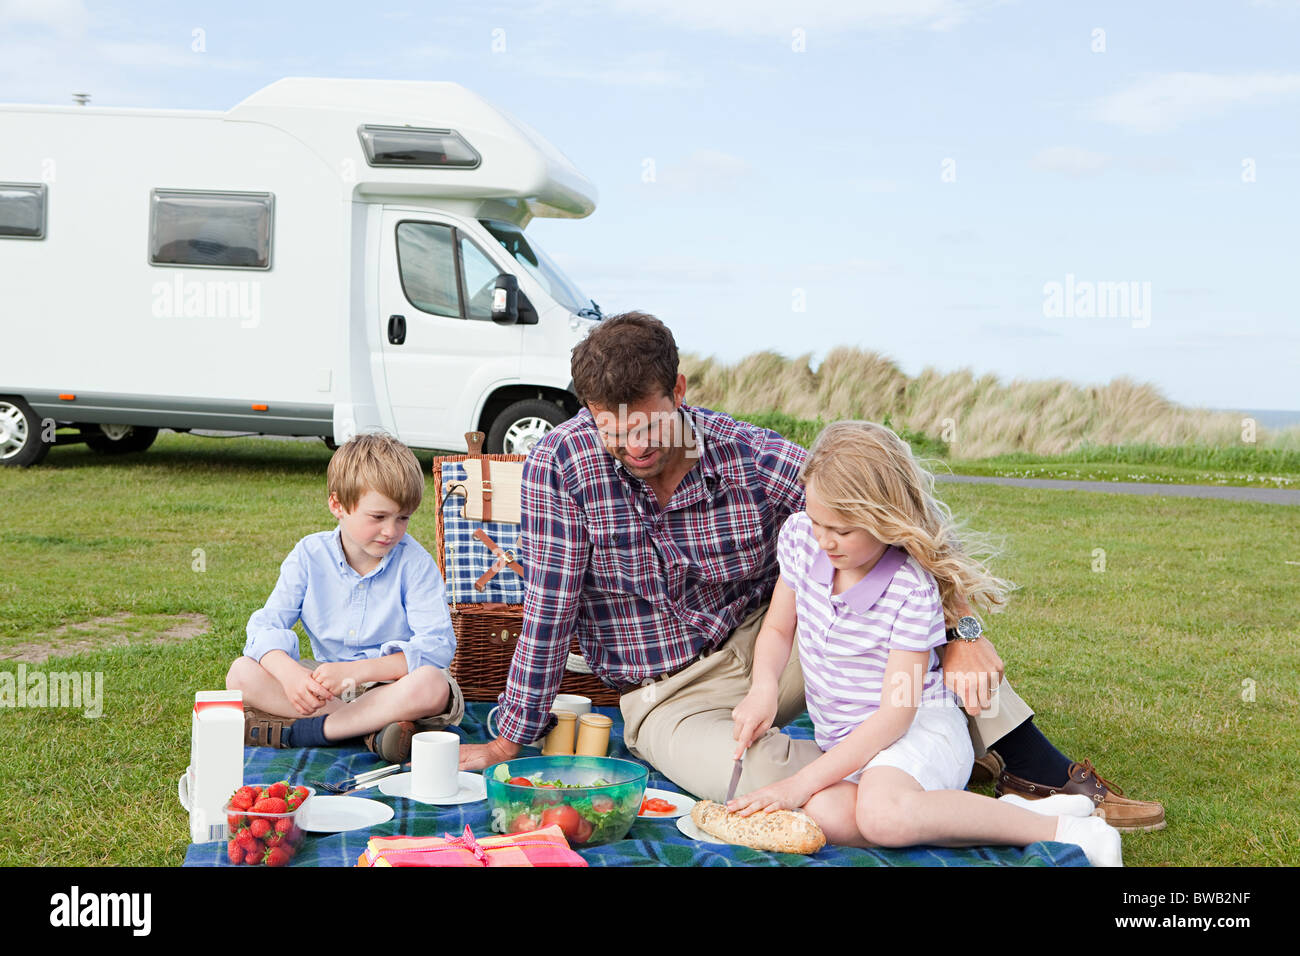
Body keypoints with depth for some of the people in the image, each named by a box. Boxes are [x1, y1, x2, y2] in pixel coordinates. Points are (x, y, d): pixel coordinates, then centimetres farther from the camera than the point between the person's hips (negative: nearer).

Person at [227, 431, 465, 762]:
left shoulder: (415, 562, -11)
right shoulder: (310, 555, -3)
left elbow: (438, 645, -20)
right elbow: (266, 626, -7)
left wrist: (353, 671, -30)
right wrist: (289, 673, -31)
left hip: (391, 685, -3)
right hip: (326, 687, 3)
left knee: (432, 685, -36)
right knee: (242, 674, -19)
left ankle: (296, 731, -28)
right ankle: (371, 728, -23)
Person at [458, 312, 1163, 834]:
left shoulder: (750, 457, -15)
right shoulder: (560, 465, -18)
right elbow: (549, 609, -12)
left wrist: (964, 632, -24)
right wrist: (508, 743, -9)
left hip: (772, 639, 3)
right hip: (671, 701, -2)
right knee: (768, 778, -35)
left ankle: (1045, 772, -11)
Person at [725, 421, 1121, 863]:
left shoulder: (913, 588, -20)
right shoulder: (799, 536, -3)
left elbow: (895, 714, -20)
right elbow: (777, 629, 10)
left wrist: (801, 782, -22)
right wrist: (764, 688, -13)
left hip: (921, 727, -6)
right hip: (845, 741, 6)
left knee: (882, 814, -39)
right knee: (826, 815, -31)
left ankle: (1057, 826, -22)